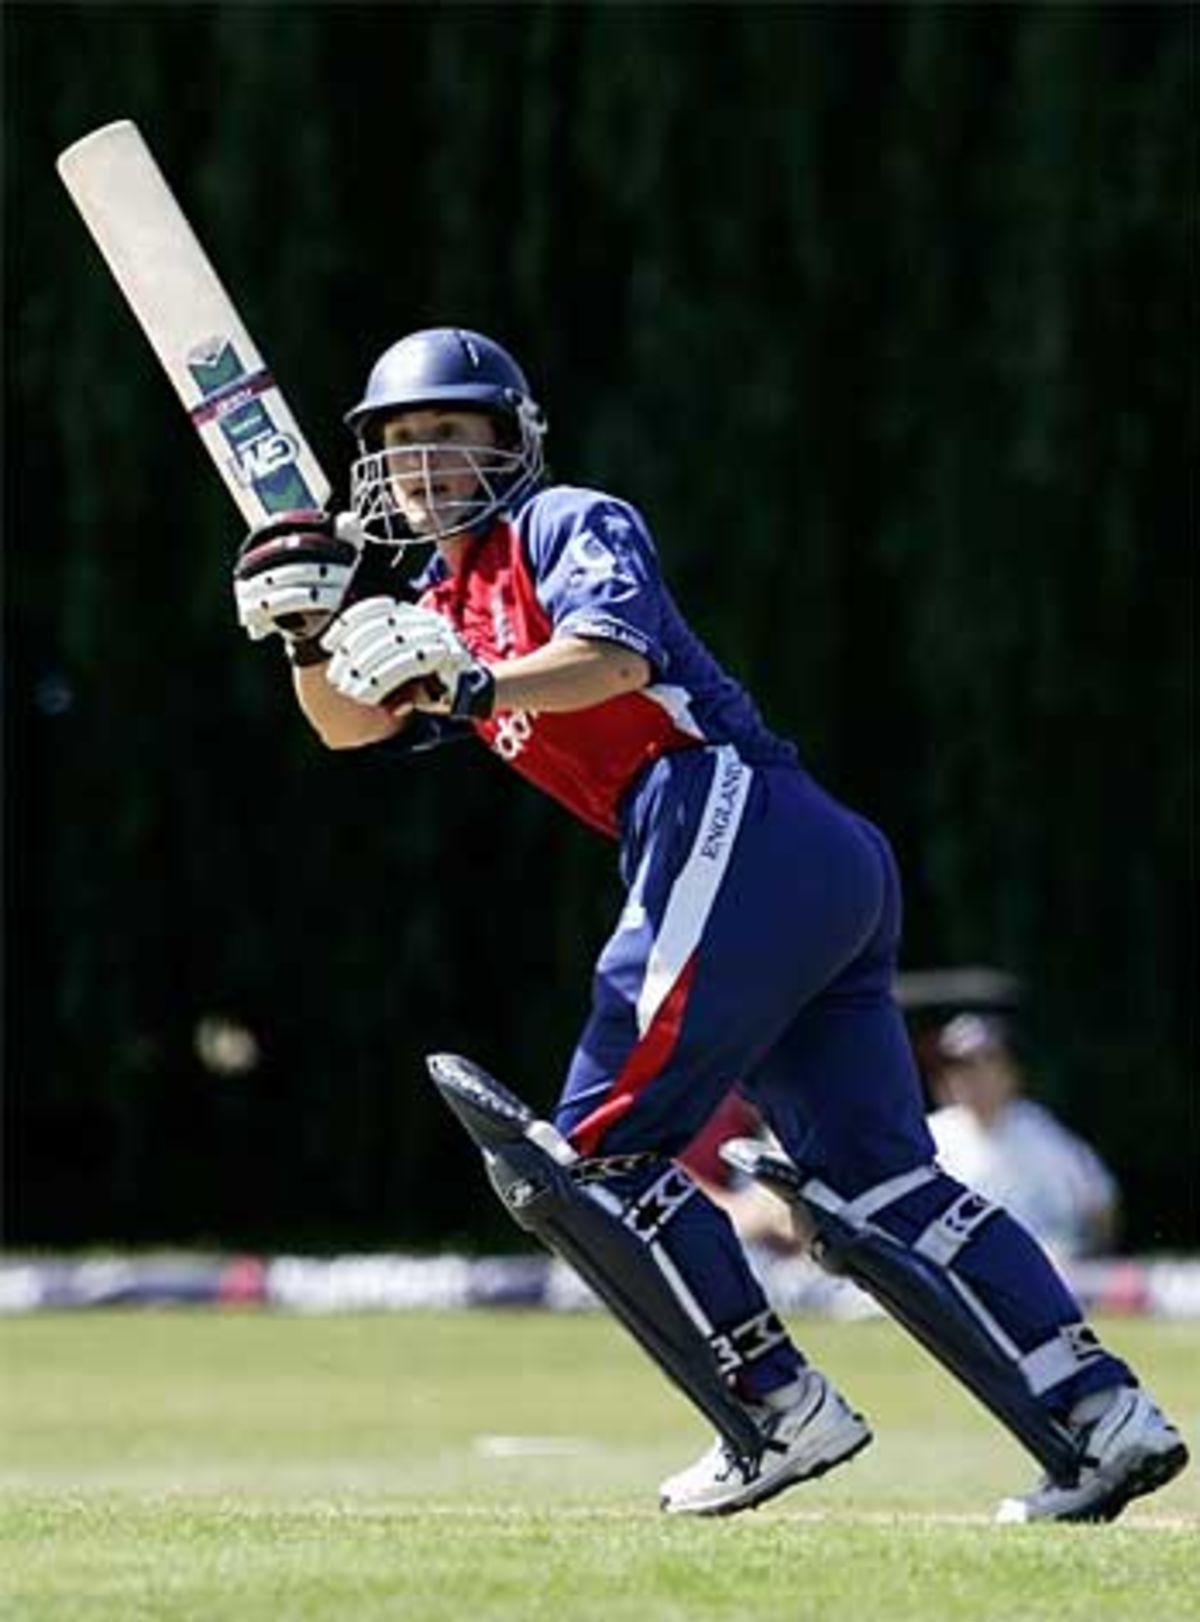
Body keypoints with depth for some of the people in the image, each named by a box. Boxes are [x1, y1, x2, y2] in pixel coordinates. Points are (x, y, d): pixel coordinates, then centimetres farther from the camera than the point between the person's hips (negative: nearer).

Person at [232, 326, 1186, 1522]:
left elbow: (616, 654, -17)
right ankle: (1102, 1414, -4)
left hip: (738, 829, -9)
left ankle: (782, 1410, -6)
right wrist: (313, 633, -3)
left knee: (602, 1149, -6)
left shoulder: (569, 524, 2)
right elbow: (351, 724, 16)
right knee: (884, 1182, 3)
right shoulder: (441, 606, 27)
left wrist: (477, 687, -32)